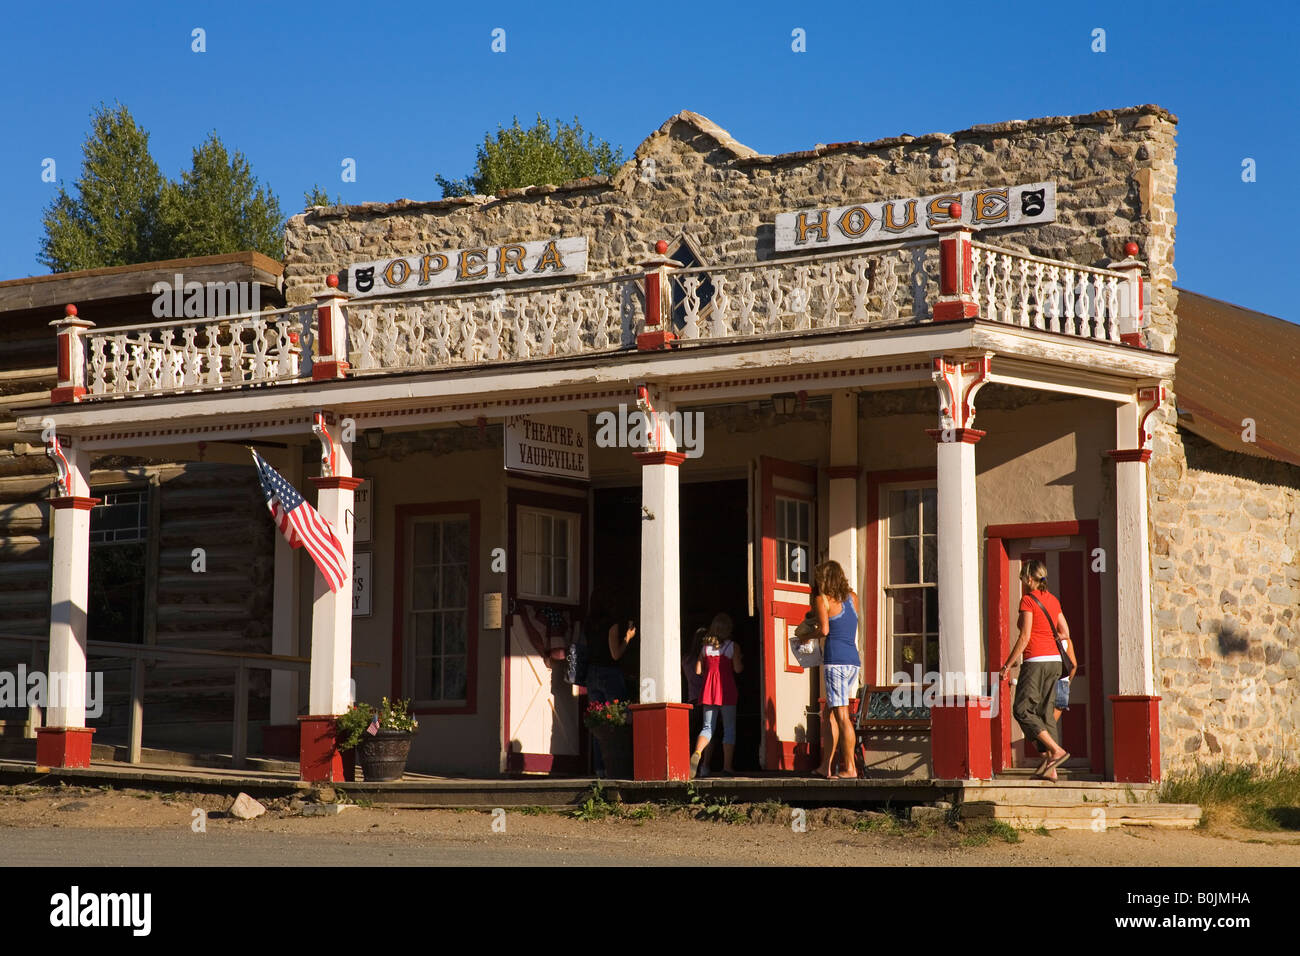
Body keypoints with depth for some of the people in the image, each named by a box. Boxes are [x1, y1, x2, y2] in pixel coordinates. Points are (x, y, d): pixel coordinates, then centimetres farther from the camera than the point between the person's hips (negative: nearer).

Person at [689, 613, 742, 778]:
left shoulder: (705, 647, 6)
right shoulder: (733, 646, -3)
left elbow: (698, 671, 4)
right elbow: (737, 669, -9)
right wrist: (741, 661, 12)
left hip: (708, 690, 3)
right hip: (726, 690, -3)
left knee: (708, 727, 5)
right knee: (729, 729, 4)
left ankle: (697, 753, -23)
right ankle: (727, 766, 1)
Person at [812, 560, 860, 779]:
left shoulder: (822, 599, -2)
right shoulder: (852, 597, 16)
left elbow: (824, 629, -13)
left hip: (836, 660, -7)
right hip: (853, 660, 7)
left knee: (841, 715, -7)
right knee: (829, 714, 14)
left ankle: (850, 768, -9)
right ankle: (826, 765, 14)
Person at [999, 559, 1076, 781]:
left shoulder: (1028, 600, -9)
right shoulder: (1053, 600, 13)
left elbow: (1024, 638, -13)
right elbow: (1065, 633, 15)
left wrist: (1007, 665, -9)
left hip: (1036, 661, -8)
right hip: (1054, 661, 8)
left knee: (1022, 709, -3)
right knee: (1046, 713, 8)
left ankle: (1056, 750, -14)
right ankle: (1050, 768, 3)